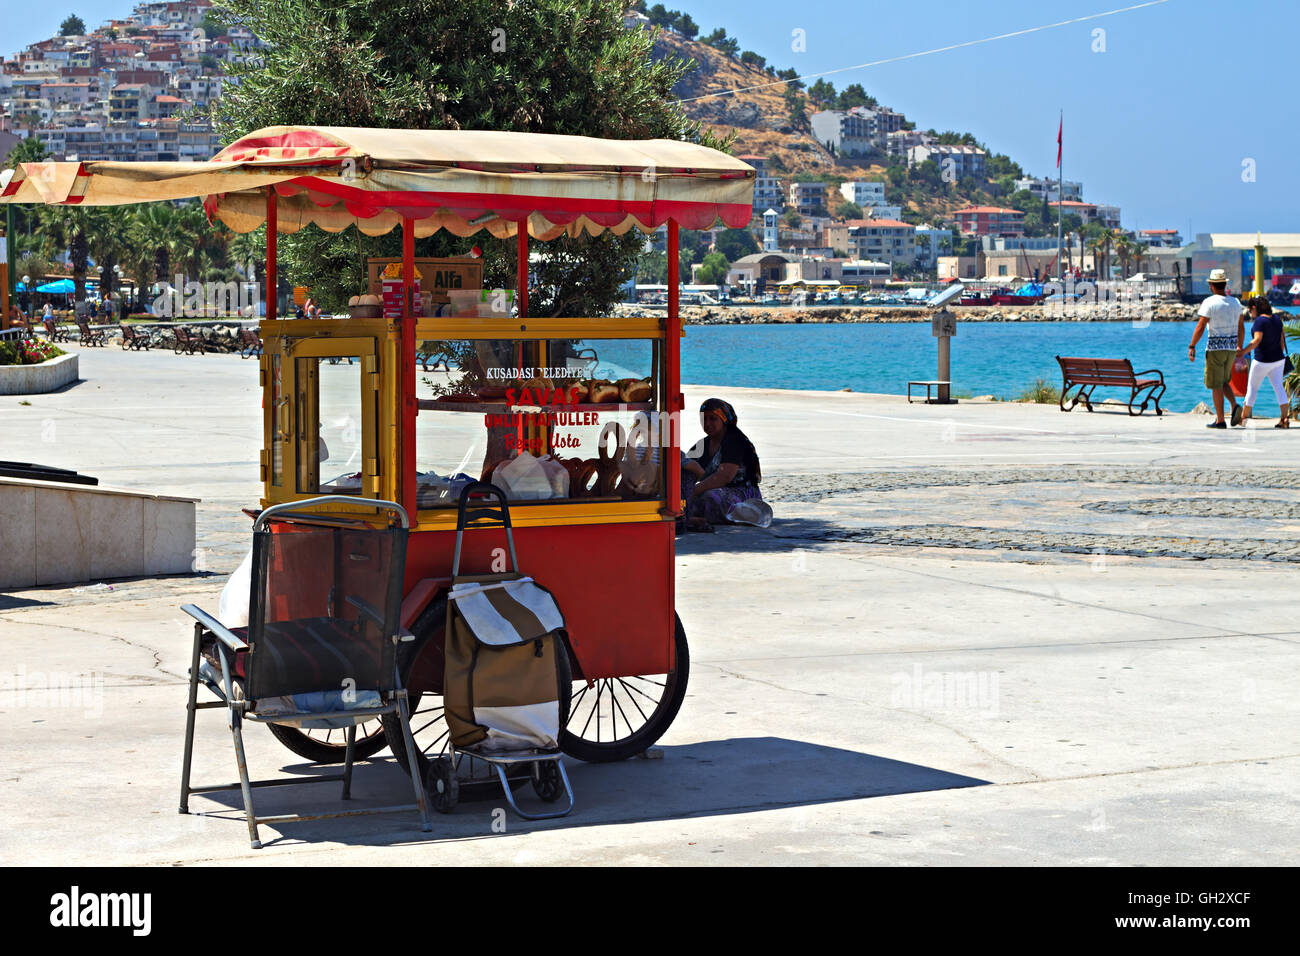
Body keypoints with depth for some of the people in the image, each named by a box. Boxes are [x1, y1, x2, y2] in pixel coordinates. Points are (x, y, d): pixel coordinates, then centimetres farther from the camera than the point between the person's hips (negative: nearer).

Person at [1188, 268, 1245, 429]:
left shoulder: (1209, 302, -10)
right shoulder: (1235, 302, 7)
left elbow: (1200, 327, -14)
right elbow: (1241, 328, 12)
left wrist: (1191, 346, -8)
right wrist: (1240, 346, 24)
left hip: (1215, 346, -6)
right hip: (1231, 347, 6)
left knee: (1216, 385, 1)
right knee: (1224, 382, 20)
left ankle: (1220, 420, 2)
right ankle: (1235, 406, -5)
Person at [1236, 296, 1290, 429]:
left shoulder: (1259, 321, -16)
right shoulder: (1277, 319, 7)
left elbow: (1257, 340, -25)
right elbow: (1282, 339, 11)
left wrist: (1243, 351, -21)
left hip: (1262, 361, -6)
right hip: (1278, 359, 6)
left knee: (1252, 388, 8)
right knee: (1278, 387, 3)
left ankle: (1244, 416, 20)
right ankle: (1285, 417, -9)